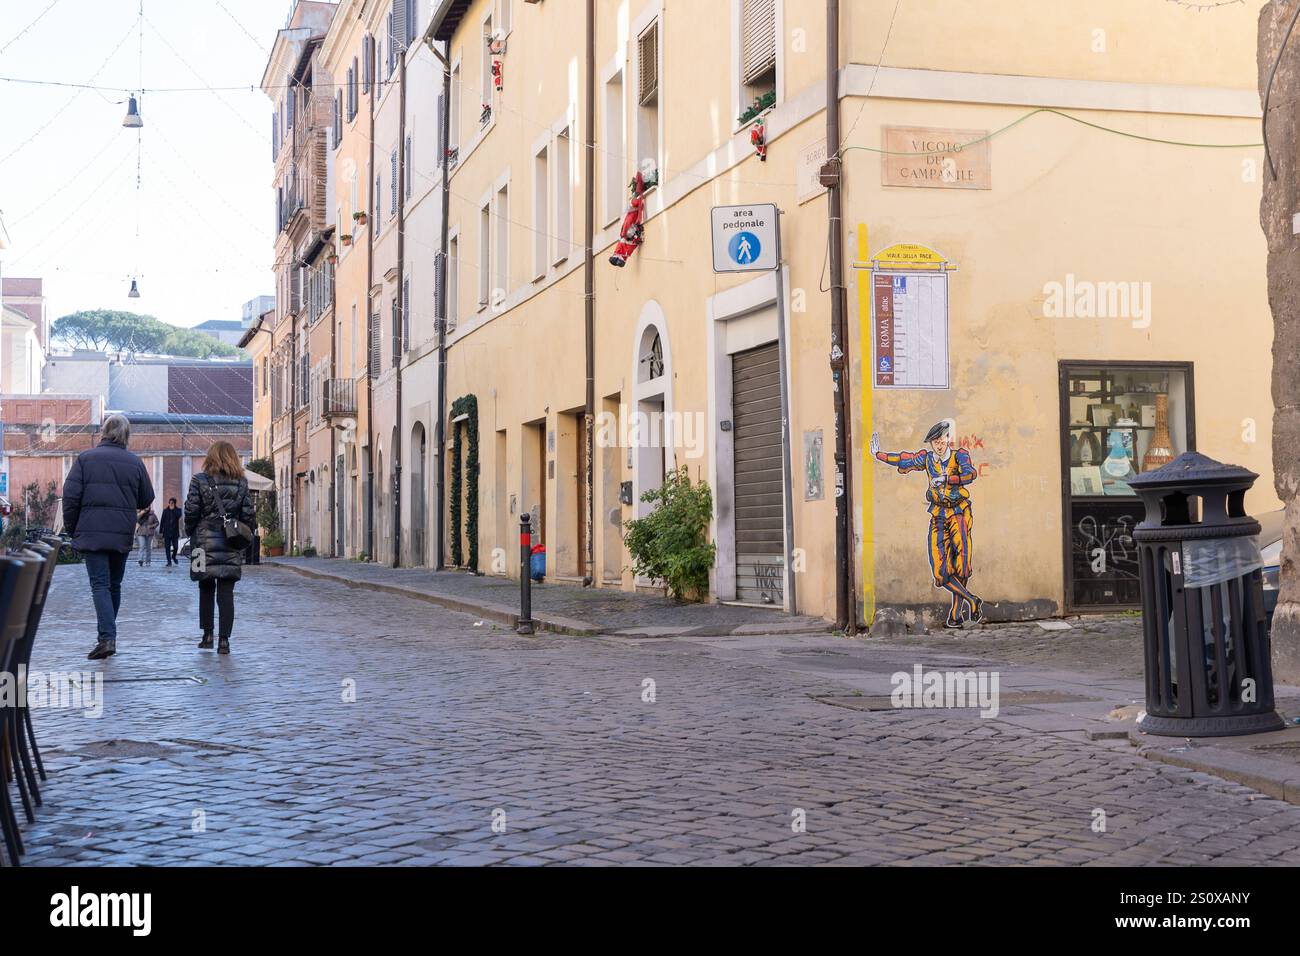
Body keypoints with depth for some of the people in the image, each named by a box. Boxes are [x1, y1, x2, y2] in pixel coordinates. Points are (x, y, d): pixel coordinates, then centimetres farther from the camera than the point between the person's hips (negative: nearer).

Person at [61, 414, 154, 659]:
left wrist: (71, 529, 4)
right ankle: (107, 636, 23)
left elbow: (70, 495, -6)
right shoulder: (135, 463, 4)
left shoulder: (85, 458, -3)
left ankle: (107, 637, -20)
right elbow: (146, 499, 9)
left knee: (100, 585, -5)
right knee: (114, 585, 15)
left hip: (92, 533, -2)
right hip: (123, 535, 3)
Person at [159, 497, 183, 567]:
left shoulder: (177, 510, 4)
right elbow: (162, 521, 7)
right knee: (167, 547, -1)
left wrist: (173, 509, -13)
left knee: (176, 547, -2)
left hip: (175, 532, -1)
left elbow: (178, 516, -19)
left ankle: (173, 556, 27)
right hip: (167, 532, 1)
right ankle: (169, 561, 4)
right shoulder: (165, 511, 6)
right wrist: (161, 531, 4)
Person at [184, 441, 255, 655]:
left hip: (205, 543, -1)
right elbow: (248, 514, 1)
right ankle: (224, 639, -4)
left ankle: (208, 635, 17)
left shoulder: (200, 480, -3)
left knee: (206, 590, 14)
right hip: (231, 547, 1)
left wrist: (190, 533, 10)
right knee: (226, 593, 0)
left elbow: (191, 511, -6)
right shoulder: (241, 483, 3)